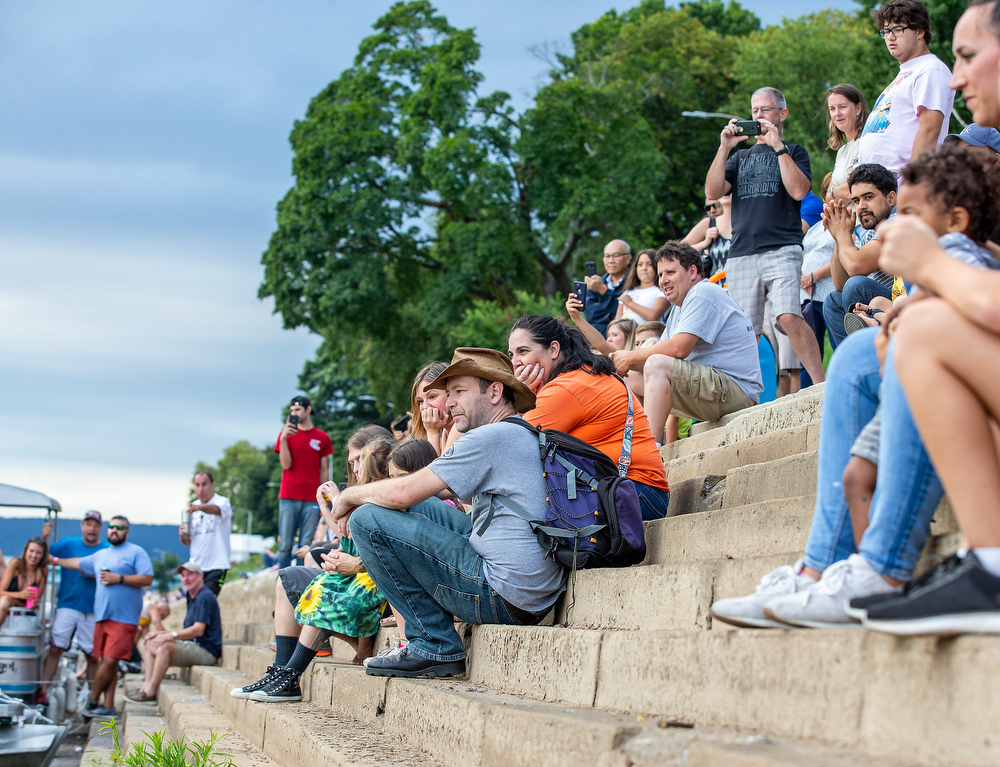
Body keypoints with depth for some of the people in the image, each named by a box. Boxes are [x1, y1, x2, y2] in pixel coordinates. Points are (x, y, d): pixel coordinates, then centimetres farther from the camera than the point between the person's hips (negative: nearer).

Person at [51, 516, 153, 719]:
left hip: (124, 618, -7)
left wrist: (118, 579, -13)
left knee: (110, 662, -12)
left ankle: (92, 701, -1)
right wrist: (55, 560, 46)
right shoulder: (100, 556, 22)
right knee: (105, 662, 3)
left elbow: (147, 579, -10)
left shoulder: (136, 553, 1)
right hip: (102, 616, 7)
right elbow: (79, 563, 37)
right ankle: (108, 706, 4)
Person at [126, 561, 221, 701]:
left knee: (165, 646, -28)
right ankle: (147, 685, -5)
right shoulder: (192, 598, 21)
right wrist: (161, 633, 12)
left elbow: (198, 630, -22)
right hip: (193, 646, 11)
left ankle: (150, 691, -23)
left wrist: (172, 635, -25)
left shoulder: (205, 597, -11)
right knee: (151, 643, 10)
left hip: (206, 651, -11)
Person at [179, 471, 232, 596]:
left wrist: (199, 507, -52)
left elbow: (216, 509, -31)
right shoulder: (192, 507, 15)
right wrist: (183, 536, -6)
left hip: (216, 566, -6)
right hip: (196, 566, 6)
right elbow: (188, 541, 18)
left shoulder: (222, 502, -4)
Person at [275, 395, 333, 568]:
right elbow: (286, 465, -1)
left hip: (312, 499, 0)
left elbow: (324, 471, 12)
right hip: (289, 497, 0)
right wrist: (283, 439, -13)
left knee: (306, 546, -3)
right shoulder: (286, 434, 10)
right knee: (285, 545, -4)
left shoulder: (322, 438, 11)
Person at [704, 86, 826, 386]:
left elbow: (799, 190, -6)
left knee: (789, 317, -22)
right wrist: (724, 148, 2)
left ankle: (821, 385, -20)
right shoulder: (741, 157, 24)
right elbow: (712, 192, 10)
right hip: (741, 254, 4)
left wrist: (778, 146, -4)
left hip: (782, 250, -4)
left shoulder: (793, 152, 14)